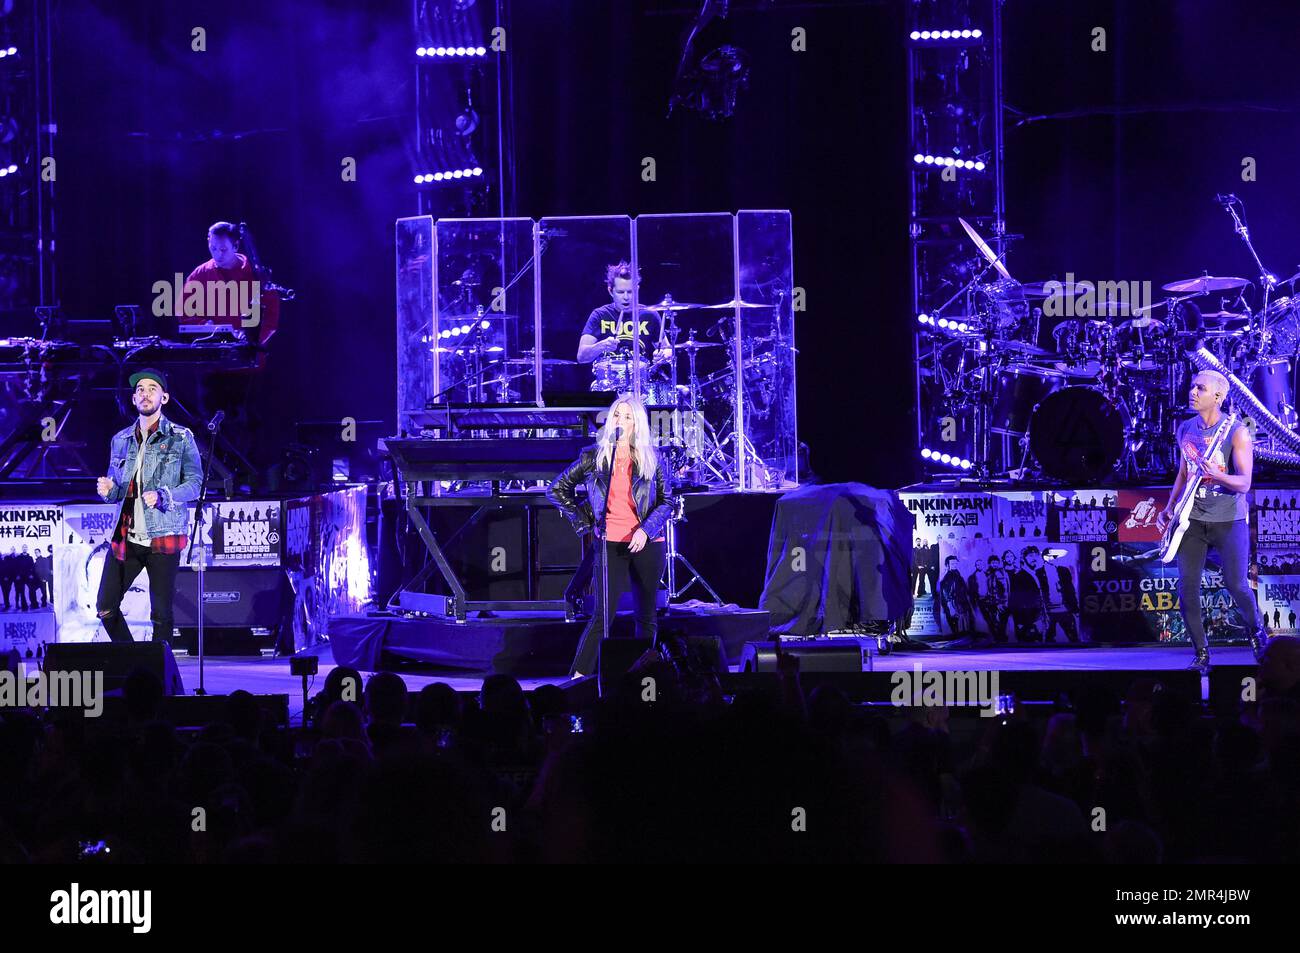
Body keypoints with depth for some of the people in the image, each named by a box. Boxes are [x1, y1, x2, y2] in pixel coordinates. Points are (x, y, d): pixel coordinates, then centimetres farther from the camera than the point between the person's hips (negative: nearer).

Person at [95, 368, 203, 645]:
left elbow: (196, 482, -5)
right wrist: (108, 490, -4)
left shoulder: (181, 438, 0)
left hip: (163, 537, -5)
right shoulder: (120, 440, 14)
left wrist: (162, 496, -22)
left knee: (161, 614, -4)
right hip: (126, 536, 5)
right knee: (105, 606, 3)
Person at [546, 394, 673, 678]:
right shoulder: (593, 457, 3)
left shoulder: (650, 459, 4)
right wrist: (584, 520, 4)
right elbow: (556, 490, 11)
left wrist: (645, 530, -11)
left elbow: (666, 502, 5)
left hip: (646, 544, 2)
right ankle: (578, 678, -8)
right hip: (610, 544, -2)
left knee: (647, 617, 7)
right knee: (603, 615, -9)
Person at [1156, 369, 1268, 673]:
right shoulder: (1186, 430, 7)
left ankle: (1257, 633, 26)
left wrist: (1217, 475, -34)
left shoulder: (1236, 432, -10)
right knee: (1187, 590, -5)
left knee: (1236, 586, -5)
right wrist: (1169, 509, 12)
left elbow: (1244, 483, -15)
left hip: (1228, 520, -4)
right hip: (1193, 520, 4)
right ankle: (1202, 656, 8)